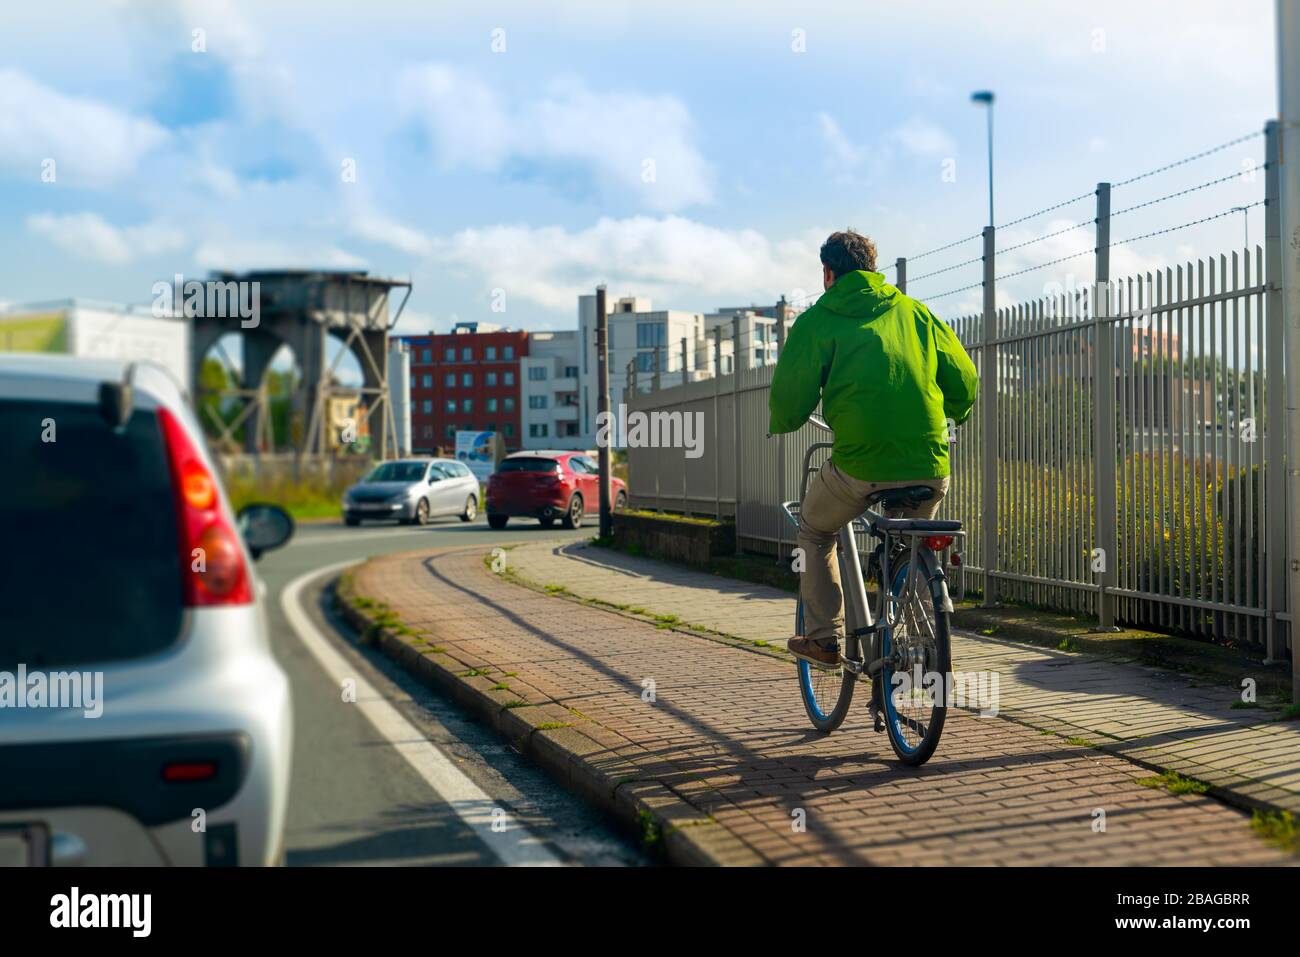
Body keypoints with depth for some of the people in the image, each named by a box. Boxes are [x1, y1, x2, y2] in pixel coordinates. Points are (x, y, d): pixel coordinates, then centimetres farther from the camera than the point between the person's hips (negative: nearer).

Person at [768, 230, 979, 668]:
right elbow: (965, 378, 14)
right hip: (930, 468, 3)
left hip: (860, 464, -3)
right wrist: (944, 423, 34)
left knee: (814, 531, 25)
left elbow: (790, 398, 2)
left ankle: (824, 637, 22)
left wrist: (781, 426, 26)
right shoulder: (915, 311, 15)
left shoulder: (818, 320, 5)